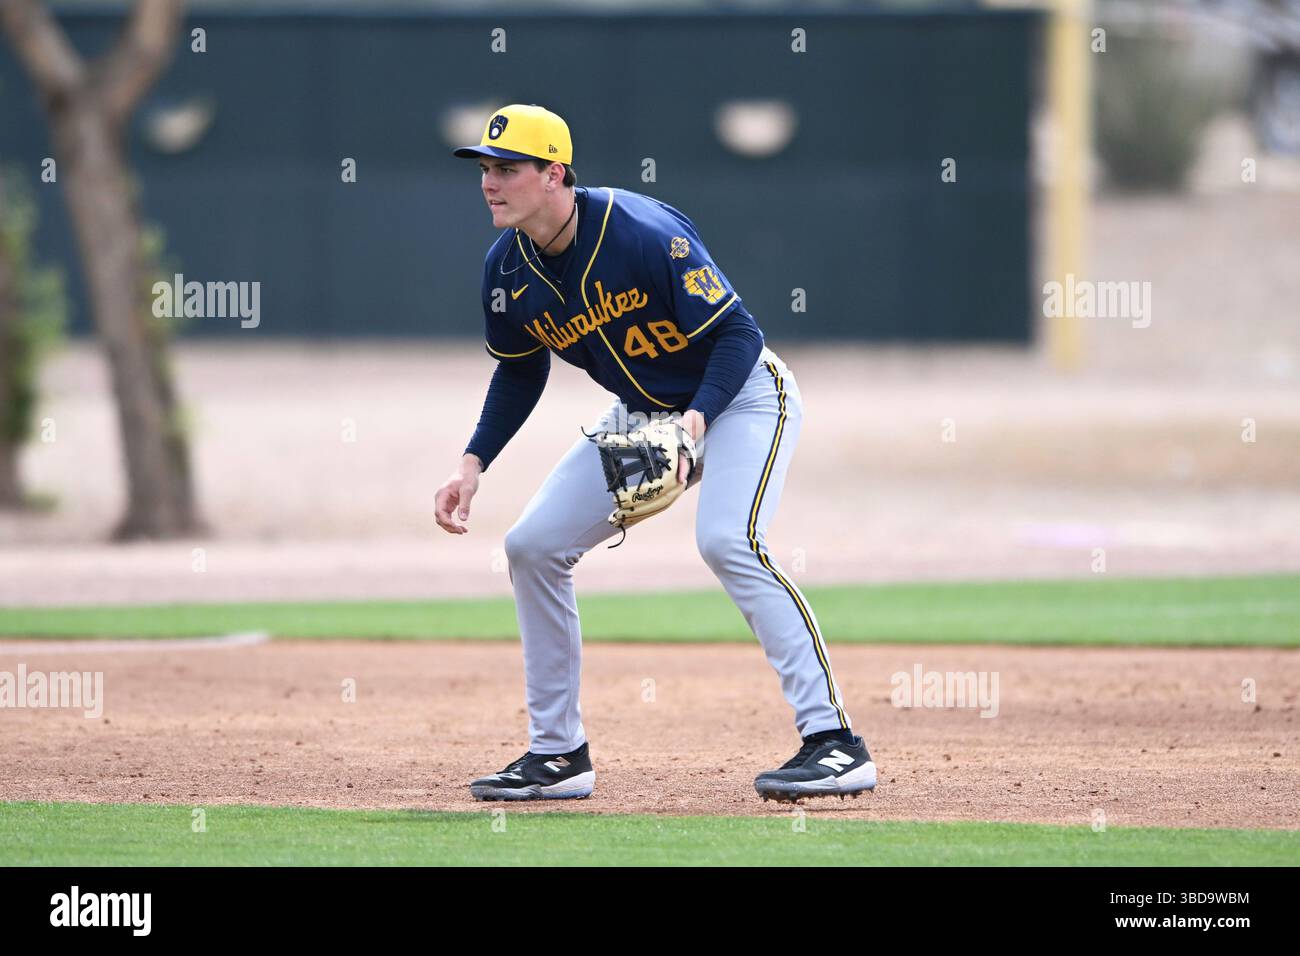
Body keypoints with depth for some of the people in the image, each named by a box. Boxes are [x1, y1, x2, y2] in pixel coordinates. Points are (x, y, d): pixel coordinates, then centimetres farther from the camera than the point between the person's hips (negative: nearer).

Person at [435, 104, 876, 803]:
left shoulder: (644, 235, -29)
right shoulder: (507, 269, -8)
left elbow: (738, 332, -25)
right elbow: (520, 371, 11)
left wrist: (695, 420, -40)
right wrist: (473, 463, 0)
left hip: (739, 397, -8)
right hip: (640, 415, 8)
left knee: (726, 539, -31)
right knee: (532, 546, -1)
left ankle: (835, 742, -32)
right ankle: (557, 754, 11)